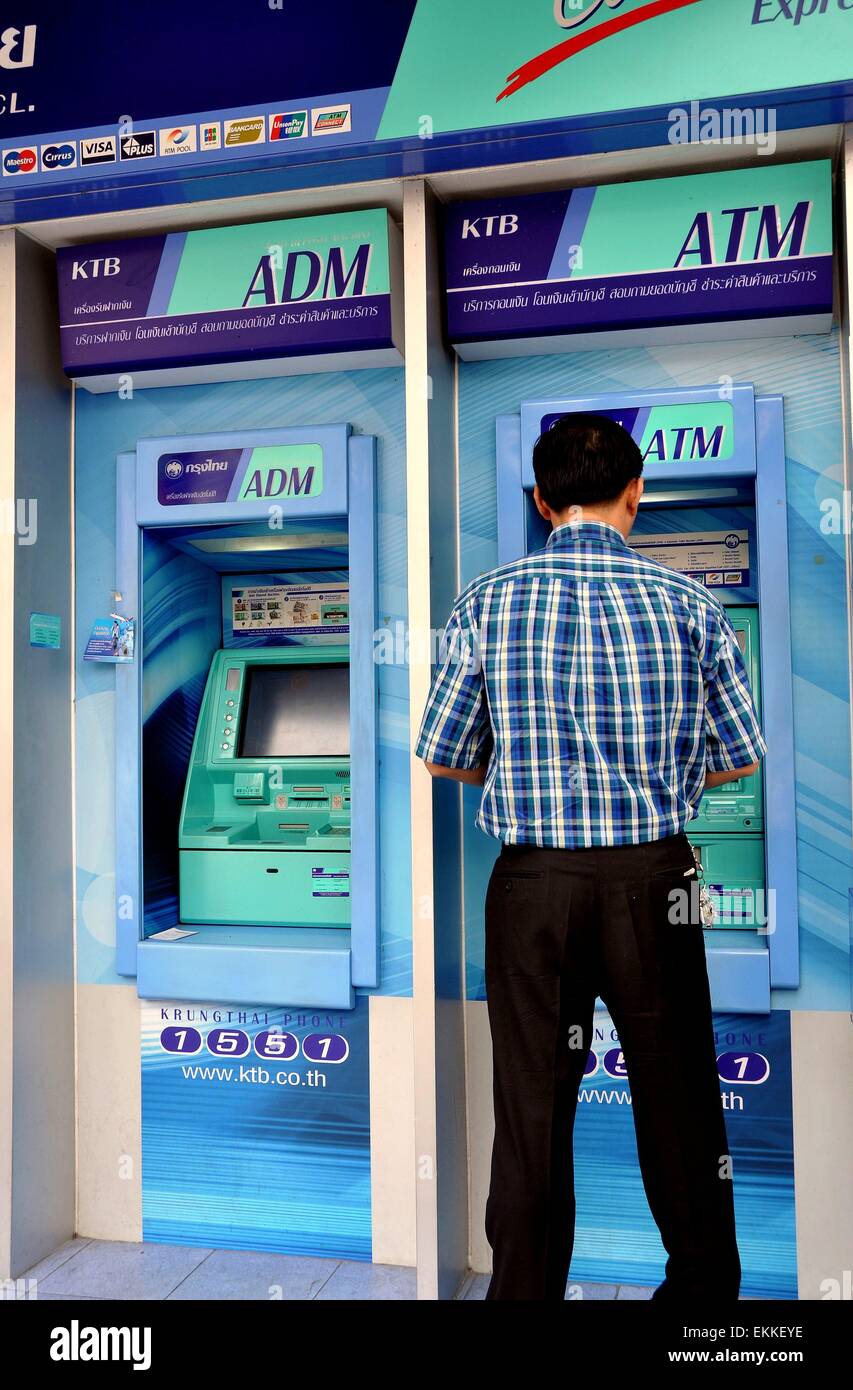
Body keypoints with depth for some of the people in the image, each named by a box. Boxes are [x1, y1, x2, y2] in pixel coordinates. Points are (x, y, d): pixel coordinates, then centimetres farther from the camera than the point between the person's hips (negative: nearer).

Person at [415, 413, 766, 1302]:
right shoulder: (688, 603, -3)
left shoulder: (487, 602, -4)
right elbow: (739, 757, 4)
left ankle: (524, 1289, 28)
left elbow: (443, 758, 0)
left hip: (533, 881, 0)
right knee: (676, 1095, 17)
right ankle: (704, 1281, 37)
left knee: (531, 1103, 12)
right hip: (654, 877, 1)